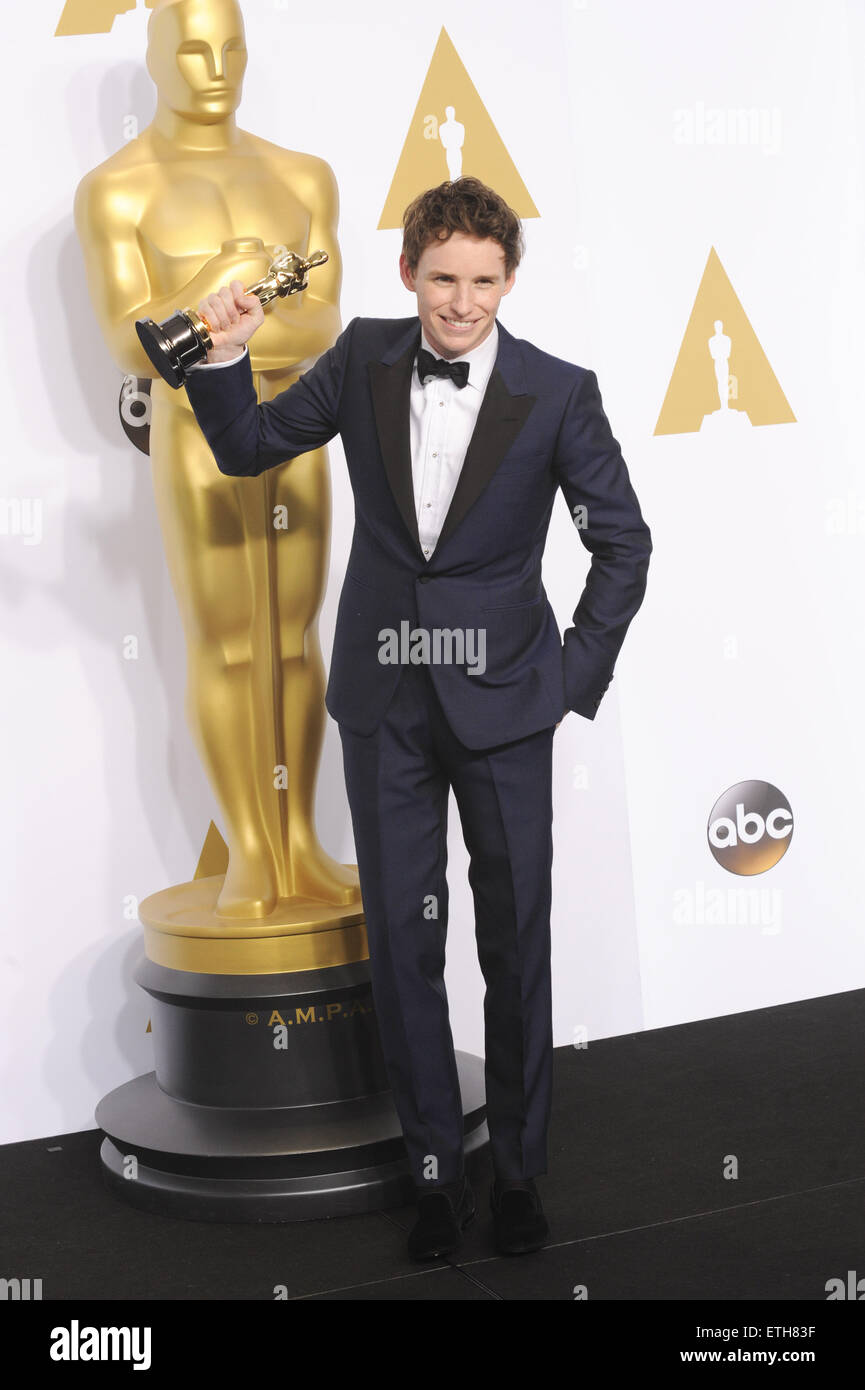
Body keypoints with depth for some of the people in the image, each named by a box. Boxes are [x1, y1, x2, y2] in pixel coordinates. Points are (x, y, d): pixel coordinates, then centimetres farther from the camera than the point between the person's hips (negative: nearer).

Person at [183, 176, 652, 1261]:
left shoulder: (557, 394, -8)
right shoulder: (364, 360, 0)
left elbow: (622, 542, 1)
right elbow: (250, 449, 9)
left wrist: (576, 676, -3)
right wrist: (222, 358, -9)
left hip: (501, 702, -2)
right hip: (384, 699, 2)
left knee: (516, 940, 5)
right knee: (403, 940, 5)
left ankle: (519, 1172, 21)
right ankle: (436, 1174, 18)